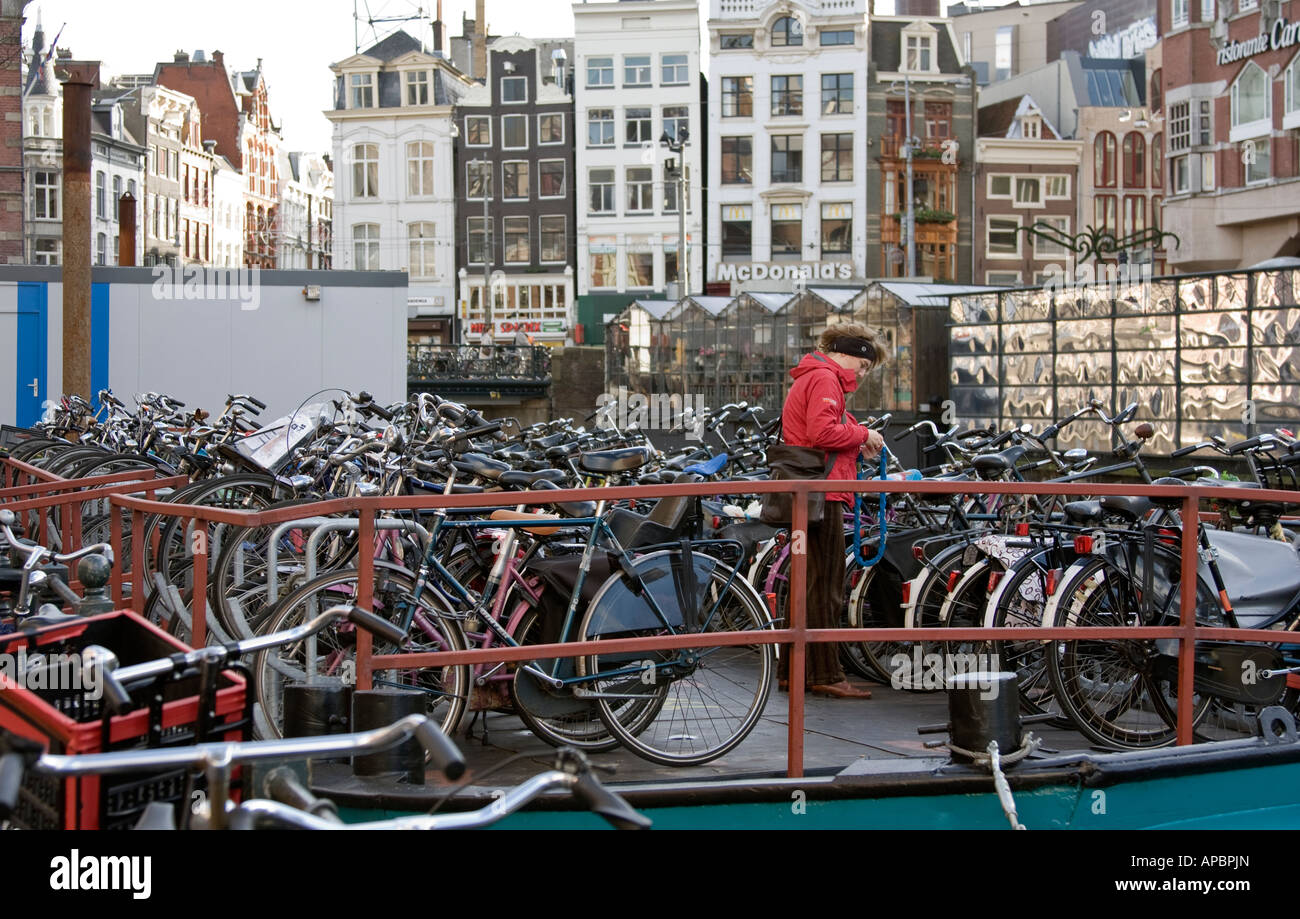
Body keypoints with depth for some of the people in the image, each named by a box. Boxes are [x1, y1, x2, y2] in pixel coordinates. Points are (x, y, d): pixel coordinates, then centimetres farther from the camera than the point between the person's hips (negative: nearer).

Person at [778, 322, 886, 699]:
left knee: (806, 586, 13)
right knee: (825, 589, -7)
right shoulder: (825, 379, -10)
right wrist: (863, 434, -9)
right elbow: (822, 432, -23)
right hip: (822, 496, -11)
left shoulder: (809, 379, 25)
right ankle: (826, 674, -4)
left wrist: (857, 447, 13)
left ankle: (792, 671, 18)